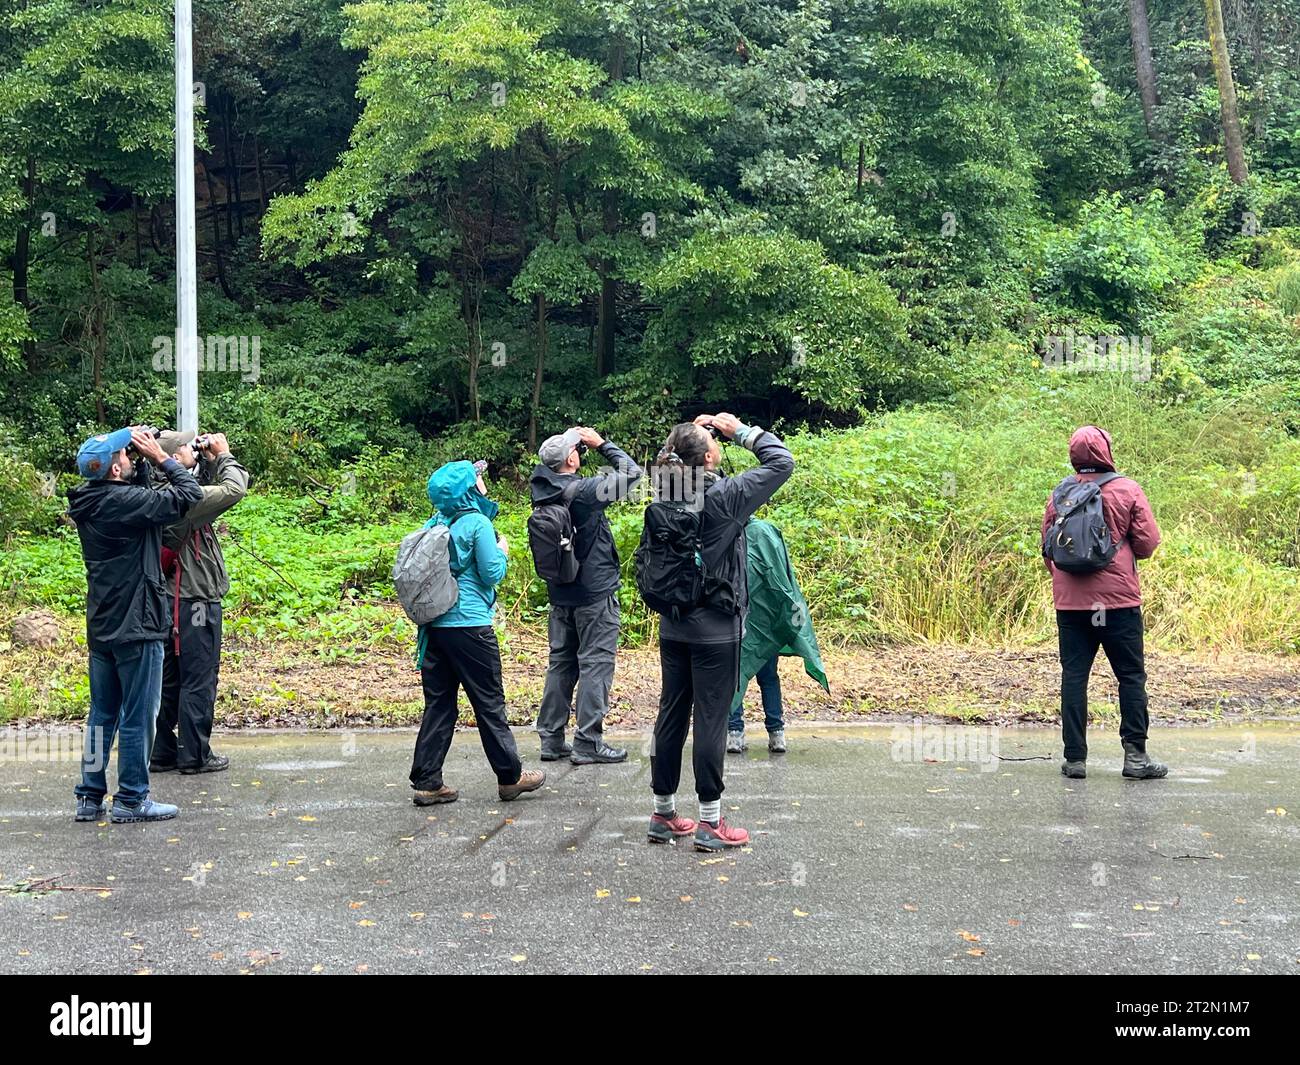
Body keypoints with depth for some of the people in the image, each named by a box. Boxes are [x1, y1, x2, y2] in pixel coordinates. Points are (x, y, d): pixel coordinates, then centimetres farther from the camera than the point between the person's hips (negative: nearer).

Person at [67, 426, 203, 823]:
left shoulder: (88, 502, 6)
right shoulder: (125, 501, -20)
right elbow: (189, 495, -17)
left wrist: (145, 457, 5)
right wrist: (160, 457, -7)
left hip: (101, 627, 8)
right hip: (136, 627, -8)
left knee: (102, 713, 15)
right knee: (137, 716, 2)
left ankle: (90, 797, 20)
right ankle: (131, 799, 9)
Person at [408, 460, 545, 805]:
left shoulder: (435, 523, 9)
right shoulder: (477, 523, -10)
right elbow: (492, 573, -9)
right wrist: (502, 552, 8)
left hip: (435, 625, 6)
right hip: (469, 625, -6)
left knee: (438, 704, 9)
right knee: (489, 703, 4)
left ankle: (427, 782, 8)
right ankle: (510, 776, 14)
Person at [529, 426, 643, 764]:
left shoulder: (542, 491, -1)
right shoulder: (583, 491, -20)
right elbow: (631, 472, -11)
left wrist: (573, 441, 7)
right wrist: (601, 443, -3)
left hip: (560, 594, 7)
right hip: (595, 593, -7)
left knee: (561, 663, 14)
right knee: (596, 664, 0)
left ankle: (551, 739, 18)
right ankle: (588, 743, 0)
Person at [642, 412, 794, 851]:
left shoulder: (663, 498, -1)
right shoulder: (723, 496, -17)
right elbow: (781, 462, -10)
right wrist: (741, 429, -2)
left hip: (672, 628, 6)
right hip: (715, 630, -6)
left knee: (671, 715, 12)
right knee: (711, 720, 0)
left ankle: (663, 814, 21)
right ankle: (710, 823, 6)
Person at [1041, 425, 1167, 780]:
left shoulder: (1059, 494, 5)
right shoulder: (1127, 489, -4)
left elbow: (1047, 547, 10)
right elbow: (1148, 542, -3)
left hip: (1069, 601, 3)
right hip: (1118, 599, -3)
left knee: (1073, 676, 5)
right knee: (1131, 675, 6)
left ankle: (1075, 757, 5)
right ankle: (1135, 755, 4)